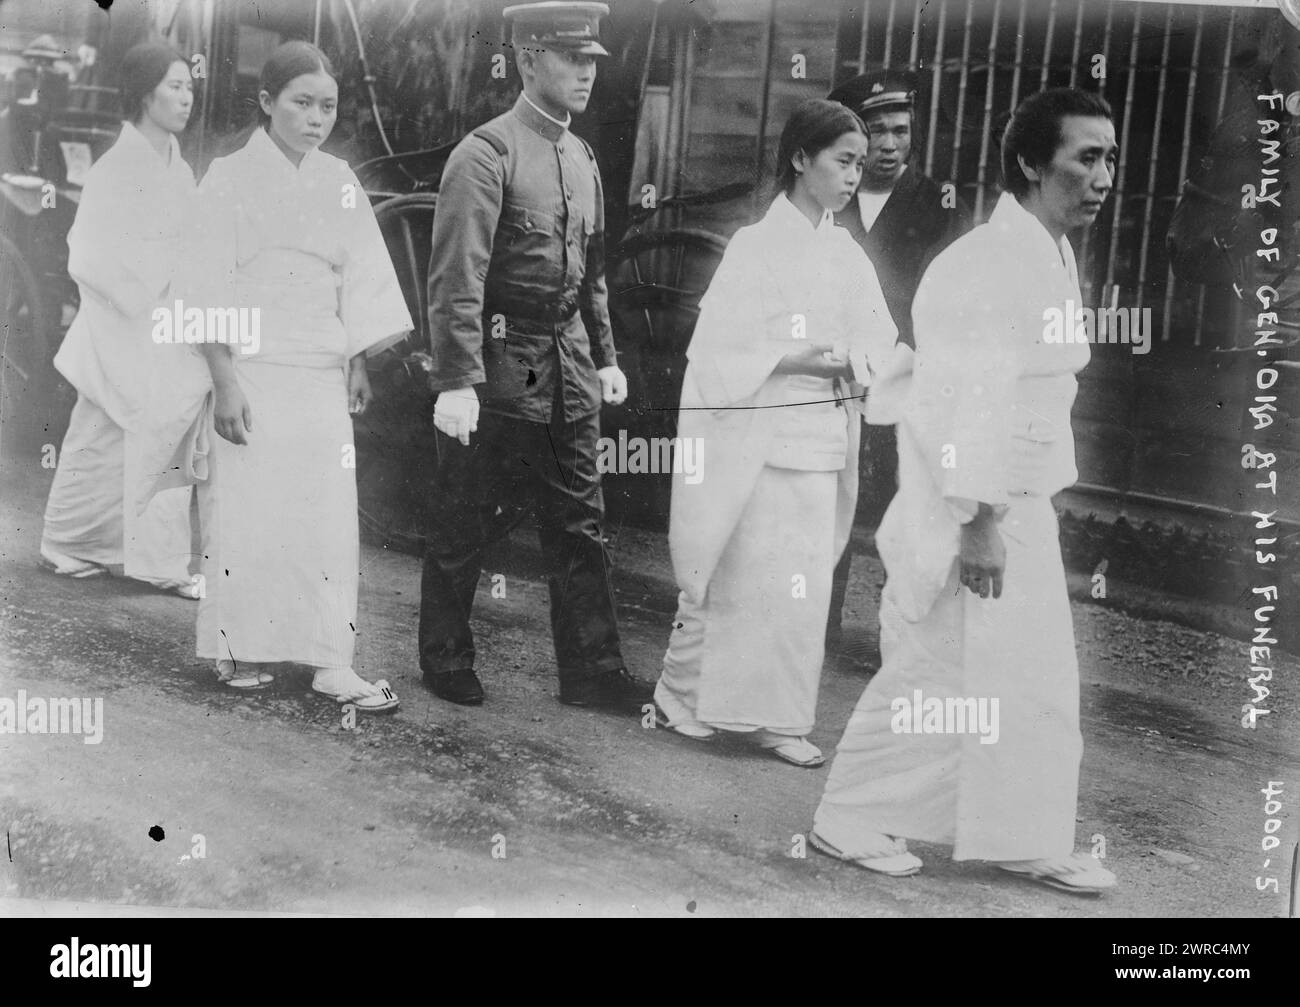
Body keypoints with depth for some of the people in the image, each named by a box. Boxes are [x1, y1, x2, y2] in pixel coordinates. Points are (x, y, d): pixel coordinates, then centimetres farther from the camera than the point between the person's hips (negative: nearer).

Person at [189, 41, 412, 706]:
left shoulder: (338, 183, 10)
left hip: (321, 376, 4)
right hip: (251, 370, -4)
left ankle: (332, 663, 5)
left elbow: (359, 278, 14)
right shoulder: (230, 179, -4)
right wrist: (225, 382, -13)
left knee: (330, 515, 0)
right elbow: (211, 288, -7)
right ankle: (236, 650, 15)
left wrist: (358, 364, 10)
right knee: (242, 508, -1)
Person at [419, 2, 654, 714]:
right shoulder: (486, 153, -11)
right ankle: (445, 661, 22)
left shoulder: (582, 158, 12)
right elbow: (457, 277, -17)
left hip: (569, 370, 7)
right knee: (461, 527, 7)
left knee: (580, 527, 9)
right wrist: (456, 381, -22)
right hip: (498, 367, -7)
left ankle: (592, 670, 17)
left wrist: (604, 357, 17)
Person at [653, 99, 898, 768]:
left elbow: (879, 346, 10)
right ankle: (684, 694, 21)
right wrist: (795, 359, -19)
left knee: (803, 583, 6)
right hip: (758, 433, -5)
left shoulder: (846, 255, 9)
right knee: (735, 575, 2)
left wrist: (846, 361, -11)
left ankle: (775, 719, 15)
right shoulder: (756, 245, -7)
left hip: (822, 438, 5)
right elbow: (717, 354, -10)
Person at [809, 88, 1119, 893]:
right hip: (965, 509, -10)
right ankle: (849, 819, 17)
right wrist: (977, 521, -25)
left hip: (1021, 504, 10)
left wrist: (1035, 501, 17)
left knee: (1043, 679, 15)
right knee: (936, 673, 1)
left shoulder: (1055, 256, 11)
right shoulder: (990, 264, -20)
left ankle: (1029, 839, 27)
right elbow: (972, 400, -24)